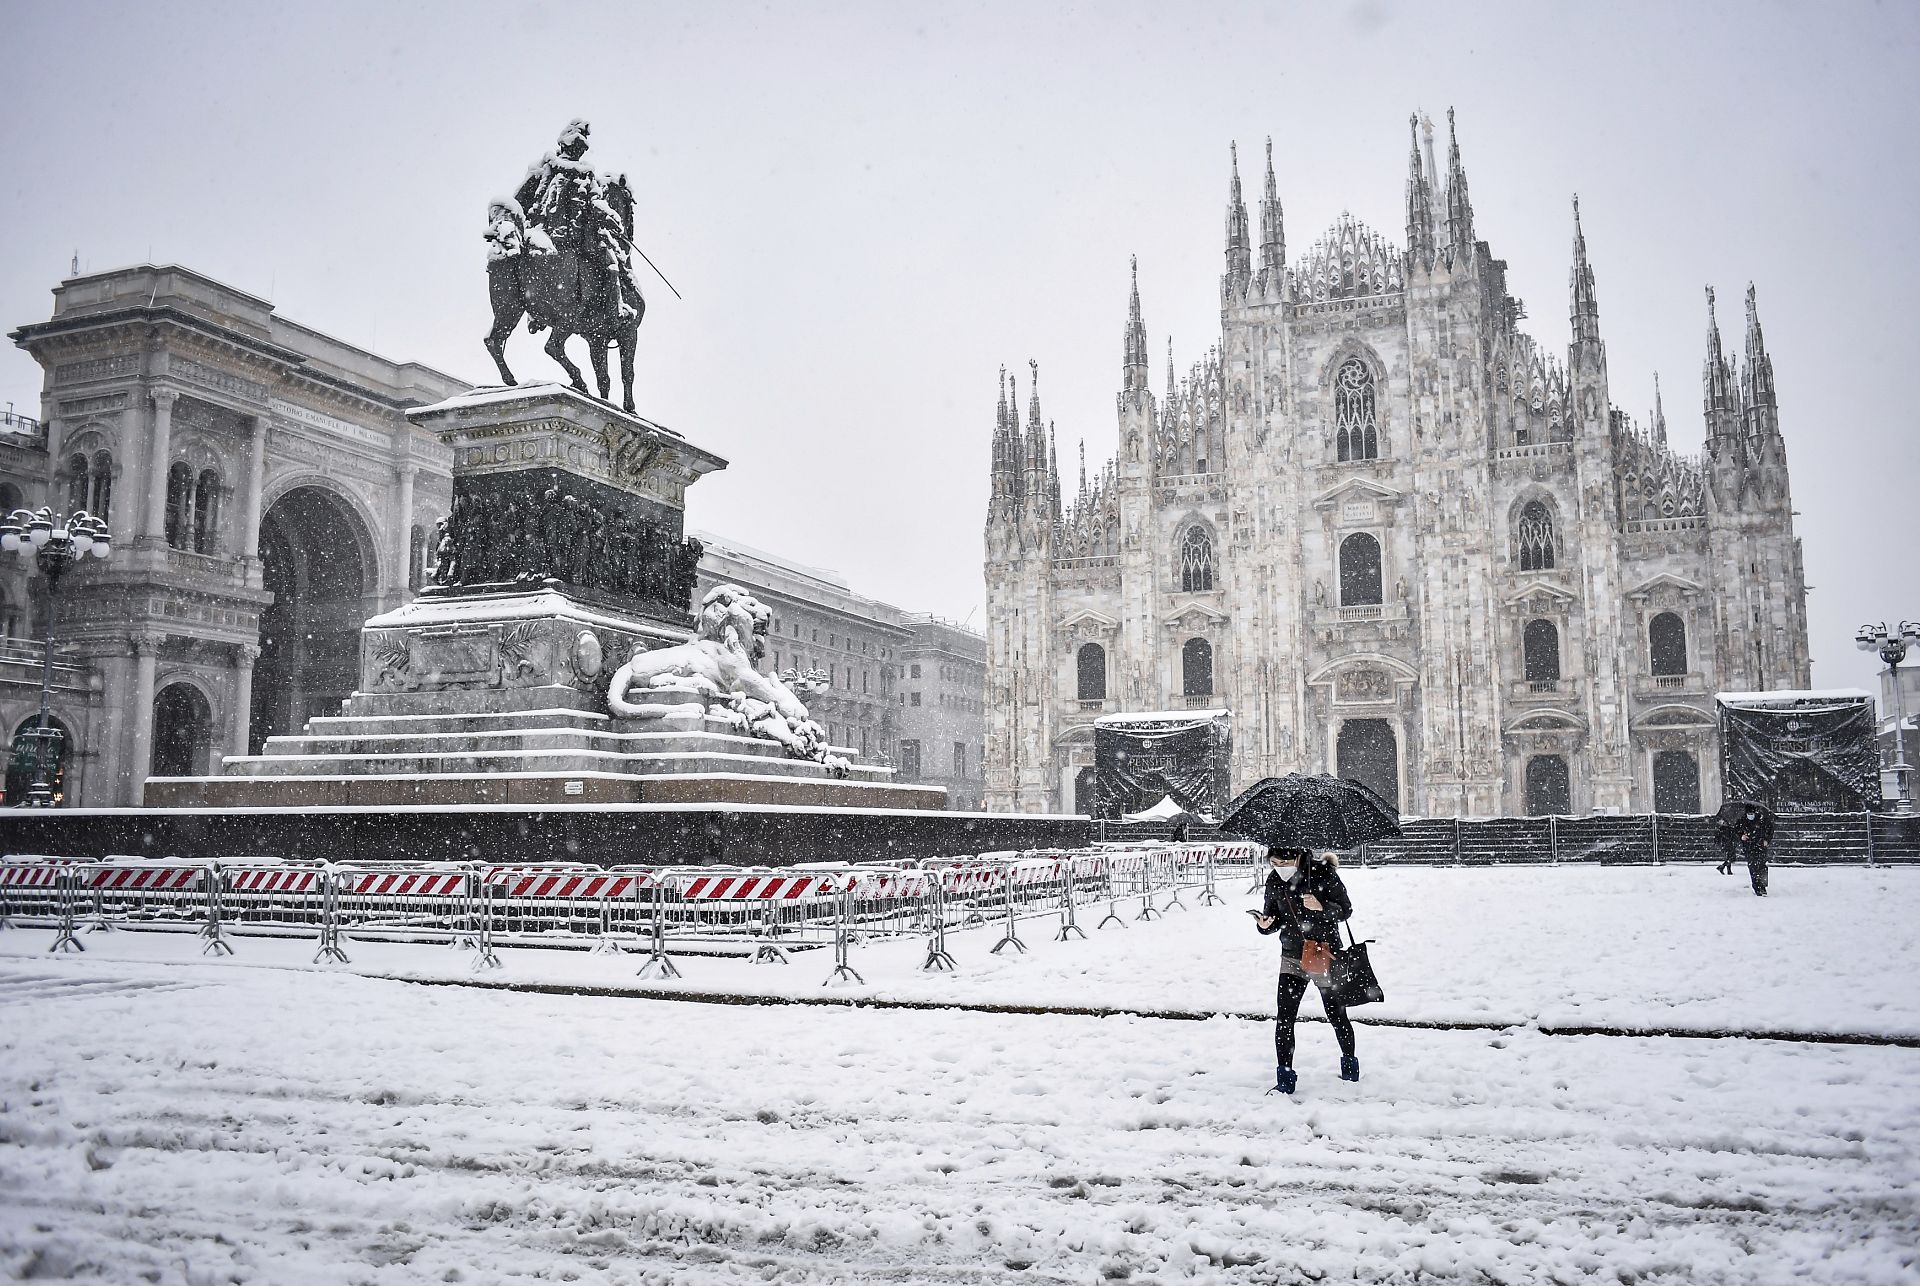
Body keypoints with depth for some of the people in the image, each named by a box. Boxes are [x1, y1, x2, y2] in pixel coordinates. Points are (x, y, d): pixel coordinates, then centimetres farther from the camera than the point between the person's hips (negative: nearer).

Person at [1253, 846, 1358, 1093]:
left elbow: (1345, 908, -11)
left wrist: (1321, 907, -30)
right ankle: (1285, 1079, 0)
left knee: (1336, 1015, 12)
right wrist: (1266, 924, -15)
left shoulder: (1323, 873, -16)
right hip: (1292, 958, 3)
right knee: (1283, 1018, -6)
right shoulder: (1274, 880, -3)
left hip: (1325, 956, -3)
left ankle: (1350, 1066, 35)